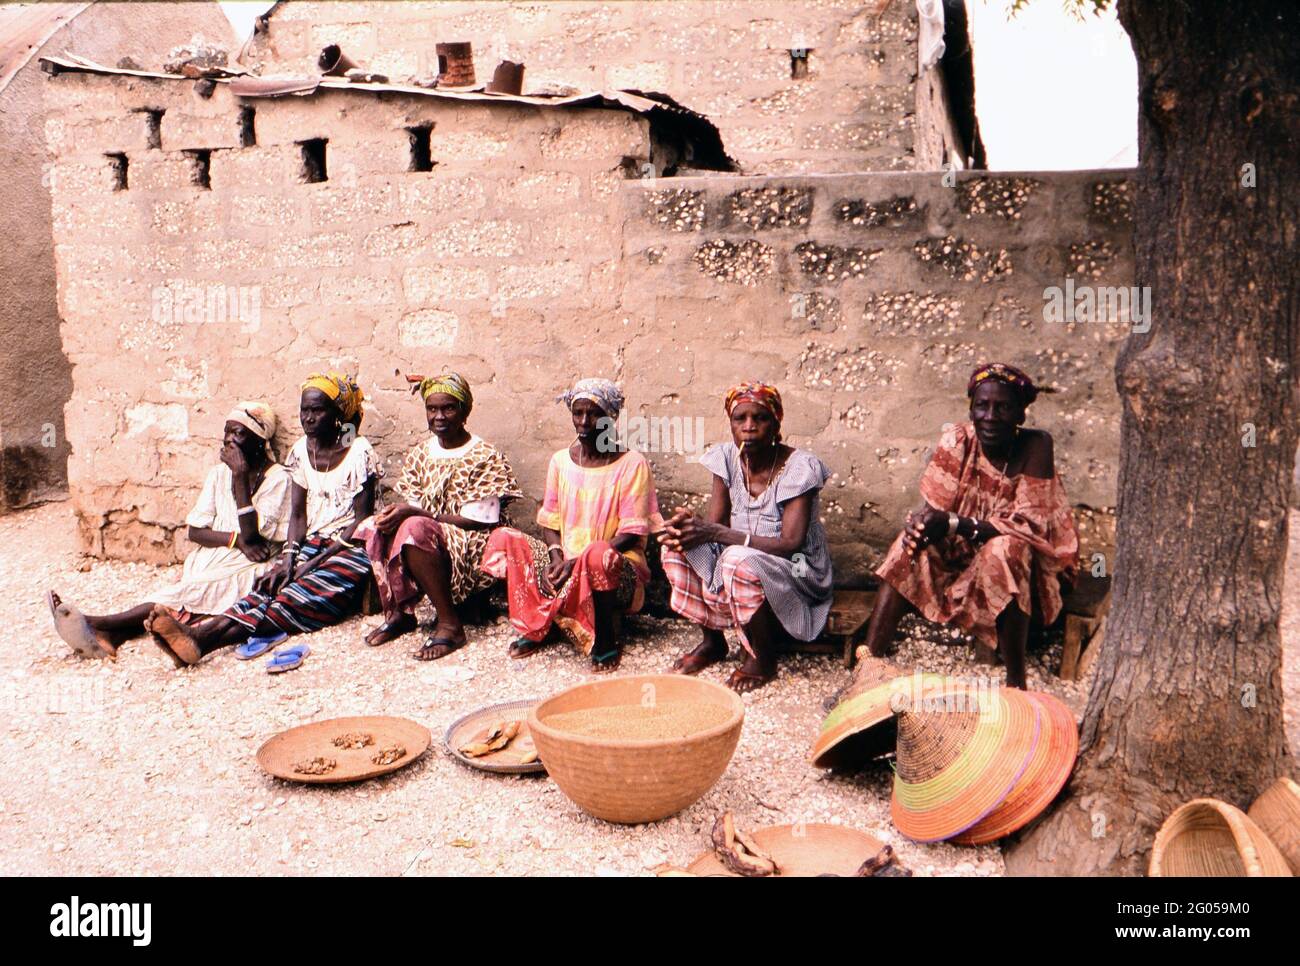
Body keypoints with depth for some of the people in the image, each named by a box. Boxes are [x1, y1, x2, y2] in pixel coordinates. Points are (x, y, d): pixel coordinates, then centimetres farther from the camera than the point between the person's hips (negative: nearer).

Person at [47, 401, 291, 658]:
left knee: (193, 593, -31)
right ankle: (110, 636, -49)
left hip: (247, 570, -5)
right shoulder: (219, 473, 14)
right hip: (210, 560, 5)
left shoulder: (277, 478, -5)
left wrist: (240, 475, -17)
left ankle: (101, 624, -43)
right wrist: (237, 539, -13)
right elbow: (195, 531, 7)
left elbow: (251, 534, -17)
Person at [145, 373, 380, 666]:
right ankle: (197, 634, -49)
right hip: (311, 543, 5)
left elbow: (361, 520, -10)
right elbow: (298, 513, 7)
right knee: (269, 586, -24)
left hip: (348, 549, -5)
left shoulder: (360, 453, -7)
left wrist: (315, 562, -17)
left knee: (296, 596, -30)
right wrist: (289, 559, -12)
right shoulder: (301, 450, 11)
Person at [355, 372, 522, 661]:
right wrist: (397, 513, -18)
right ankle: (398, 612, -8)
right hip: (425, 535, 6)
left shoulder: (485, 457, -9)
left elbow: (477, 520, -16)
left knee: (414, 529, -34)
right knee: (374, 528, -17)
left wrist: (416, 513, -22)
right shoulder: (421, 453, 10)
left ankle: (450, 624, -26)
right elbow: (412, 506, 8)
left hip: (470, 548, -6)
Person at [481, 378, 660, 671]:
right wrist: (556, 558, -13)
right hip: (565, 563, 5)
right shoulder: (560, 460, 8)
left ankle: (607, 638, -16)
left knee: (598, 554, -40)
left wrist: (578, 561, -21)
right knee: (504, 539, -15)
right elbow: (549, 521, 9)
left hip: (619, 571, -5)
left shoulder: (632, 464, -7)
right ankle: (539, 626, -6)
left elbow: (632, 533, -12)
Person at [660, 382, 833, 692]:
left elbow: (791, 544, -27)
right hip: (743, 554, 6)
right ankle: (713, 641, 3)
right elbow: (714, 522, -5)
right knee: (678, 548, -15)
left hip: (796, 570, -6)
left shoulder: (798, 467, -20)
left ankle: (763, 659, -12)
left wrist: (717, 533, -33)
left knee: (740, 560, -35)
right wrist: (688, 526, -31)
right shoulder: (727, 459, -3)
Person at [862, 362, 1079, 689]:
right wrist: (921, 525, -36)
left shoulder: (1036, 445, -20)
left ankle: (1016, 680, -26)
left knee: (1004, 549, -35)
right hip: (961, 552, 4)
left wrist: (954, 524, -36)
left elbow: (1028, 524, -25)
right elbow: (934, 508, -10)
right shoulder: (958, 440, -11)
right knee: (912, 548, -21)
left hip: (1022, 556, -4)